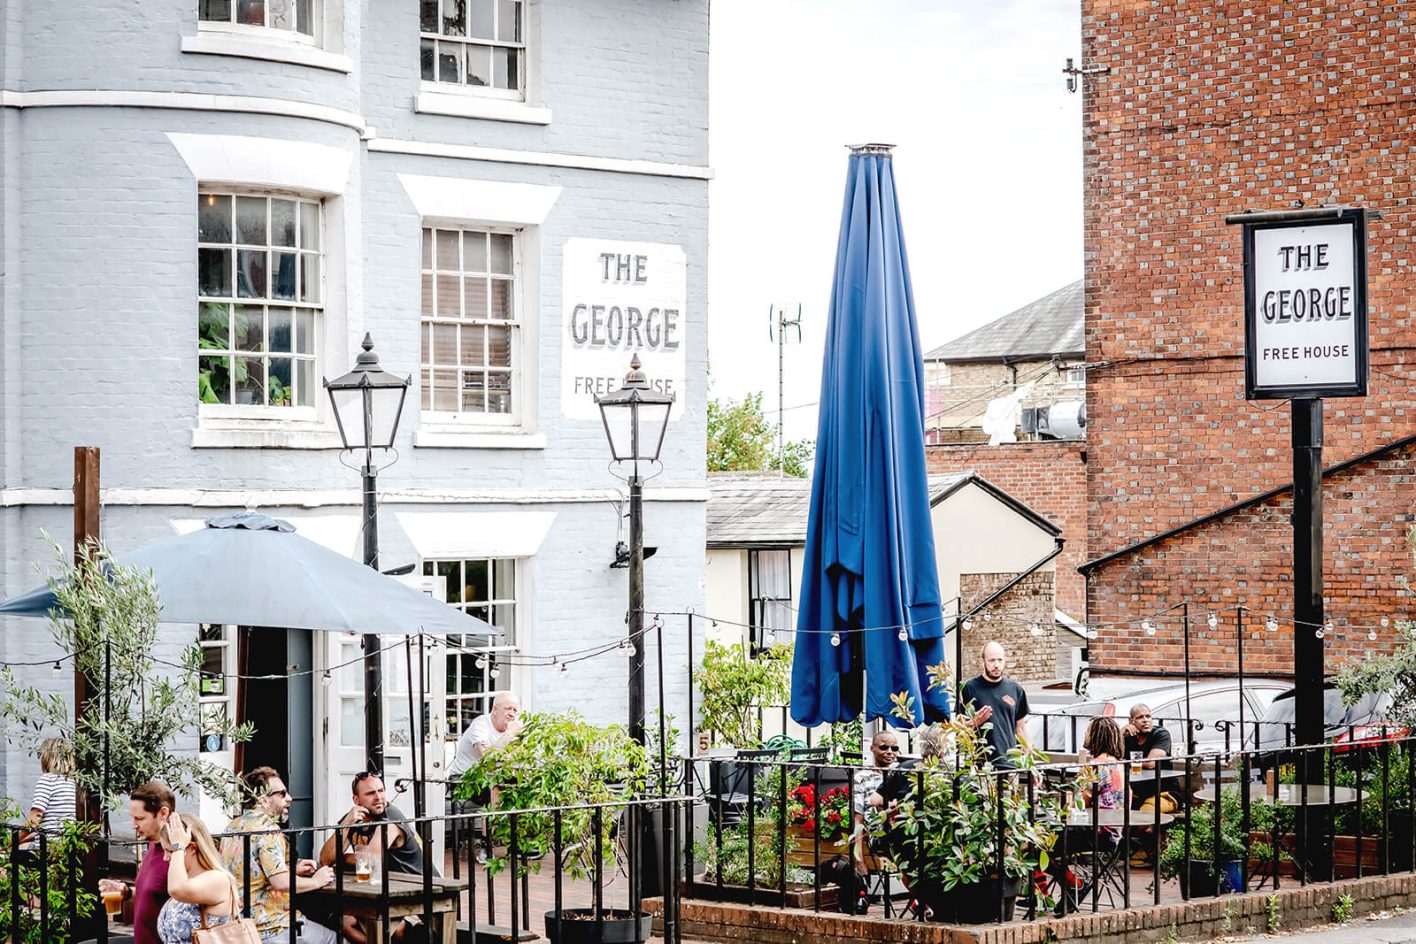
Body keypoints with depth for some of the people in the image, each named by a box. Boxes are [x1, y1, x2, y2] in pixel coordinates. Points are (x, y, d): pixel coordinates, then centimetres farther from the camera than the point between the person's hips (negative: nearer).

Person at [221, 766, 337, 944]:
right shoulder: (267, 829, -16)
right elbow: (281, 883, -24)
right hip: (269, 929, -9)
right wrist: (316, 881, -7)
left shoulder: (233, 826, 12)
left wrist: (292, 869, 17)